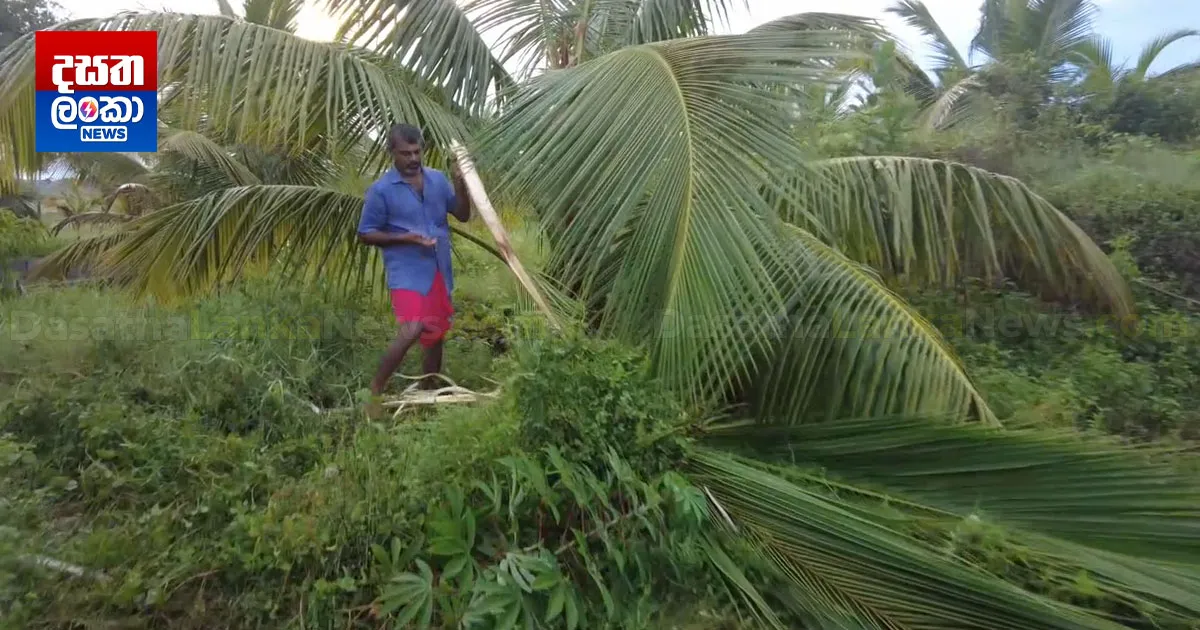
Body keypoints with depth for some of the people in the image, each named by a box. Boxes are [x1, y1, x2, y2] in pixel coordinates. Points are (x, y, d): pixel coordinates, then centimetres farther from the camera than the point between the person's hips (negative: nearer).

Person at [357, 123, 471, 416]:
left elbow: (463, 215, 8)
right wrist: (406, 237, -18)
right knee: (410, 331, -22)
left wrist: (460, 185, -10)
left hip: (439, 271, 6)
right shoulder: (381, 190, -7)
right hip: (406, 272, -6)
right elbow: (366, 233, -5)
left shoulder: (438, 179, 6)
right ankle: (375, 391, -3)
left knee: (436, 335, 13)